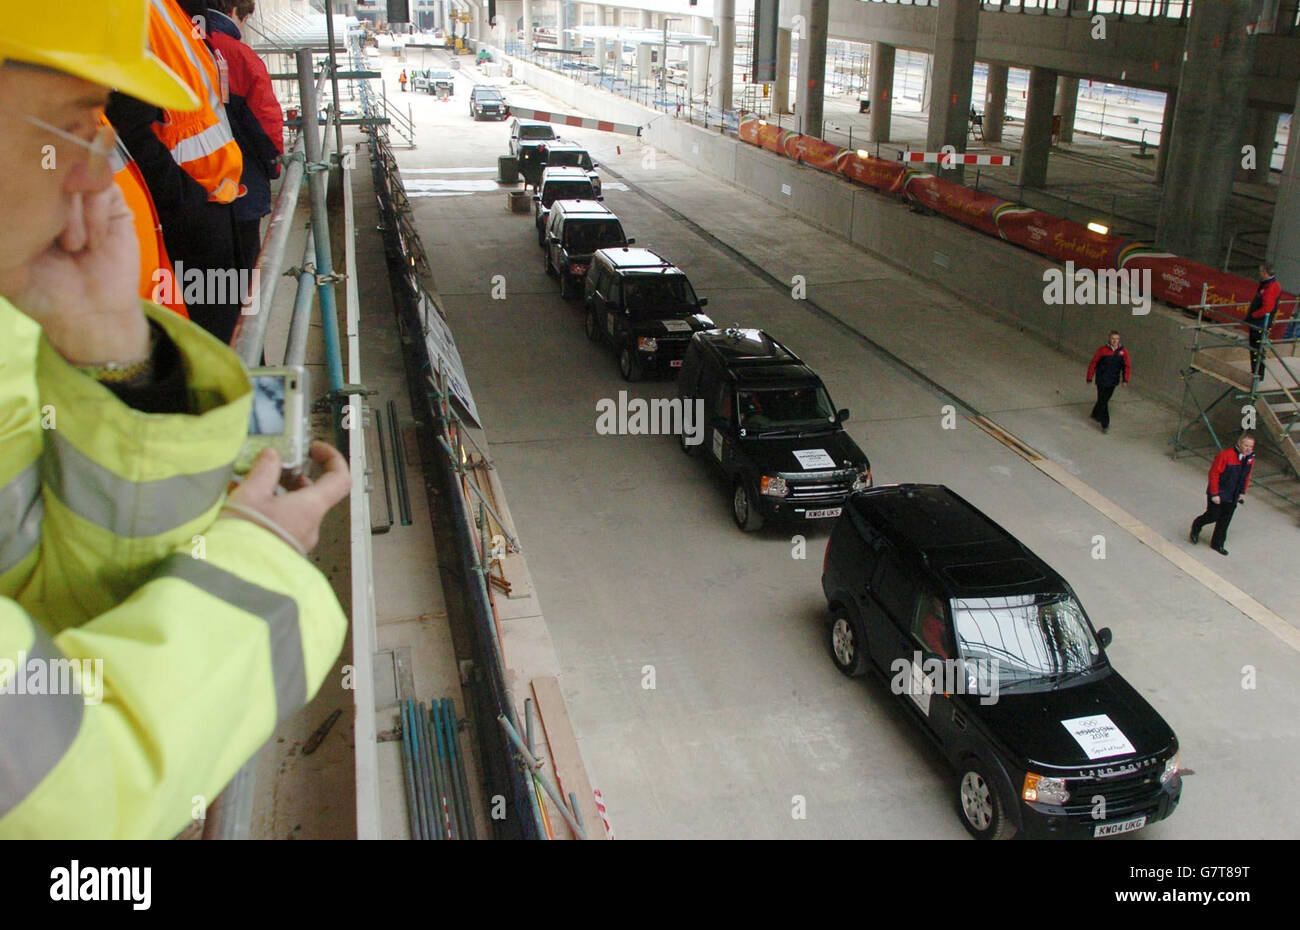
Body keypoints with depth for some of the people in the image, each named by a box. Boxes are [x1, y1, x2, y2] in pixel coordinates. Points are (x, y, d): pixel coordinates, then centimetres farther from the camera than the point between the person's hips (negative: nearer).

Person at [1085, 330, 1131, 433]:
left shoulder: (1123, 351, -2)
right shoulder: (1102, 350, -11)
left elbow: (1127, 366, 3)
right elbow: (1093, 364, -4)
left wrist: (1125, 379, -7)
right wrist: (1089, 378, -1)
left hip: (1113, 382, 4)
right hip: (1102, 381, -4)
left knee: (1105, 399, 19)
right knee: (1103, 401, -6)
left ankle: (1095, 414, 44)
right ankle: (1105, 425, -2)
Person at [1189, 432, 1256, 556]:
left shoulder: (1250, 458, -2)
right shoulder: (1226, 455, -24)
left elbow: (1246, 476, 14)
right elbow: (1214, 474, -19)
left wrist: (1242, 492, 10)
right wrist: (1214, 494, -18)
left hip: (1233, 497, 6)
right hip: (1218, 494, -6)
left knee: (1225, 520, 10)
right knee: (1213, 516, 4)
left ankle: (1217, 544, 24)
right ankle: (1196, 528, 34)